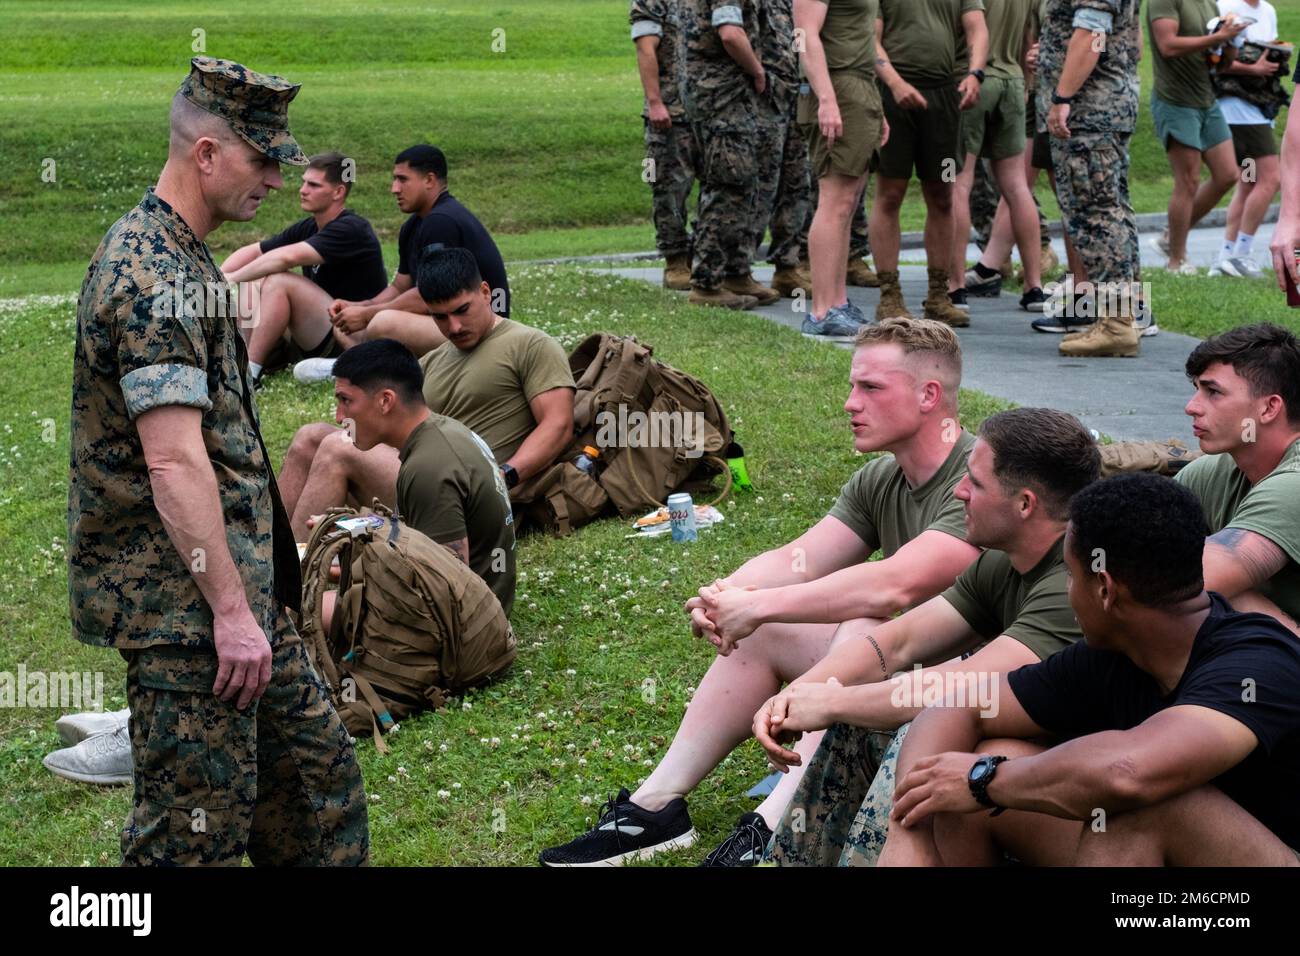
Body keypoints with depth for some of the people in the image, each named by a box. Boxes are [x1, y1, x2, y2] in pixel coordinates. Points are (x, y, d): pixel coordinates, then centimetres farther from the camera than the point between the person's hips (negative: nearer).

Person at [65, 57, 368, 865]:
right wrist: (230, 609, -25)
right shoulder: (152, 276, -19)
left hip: (241, 594, 11)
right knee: (198, 825, -3)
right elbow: (174, 462, -25)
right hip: (182, 607, -11)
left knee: (318, 767, 17)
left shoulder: (178, 256, 15)